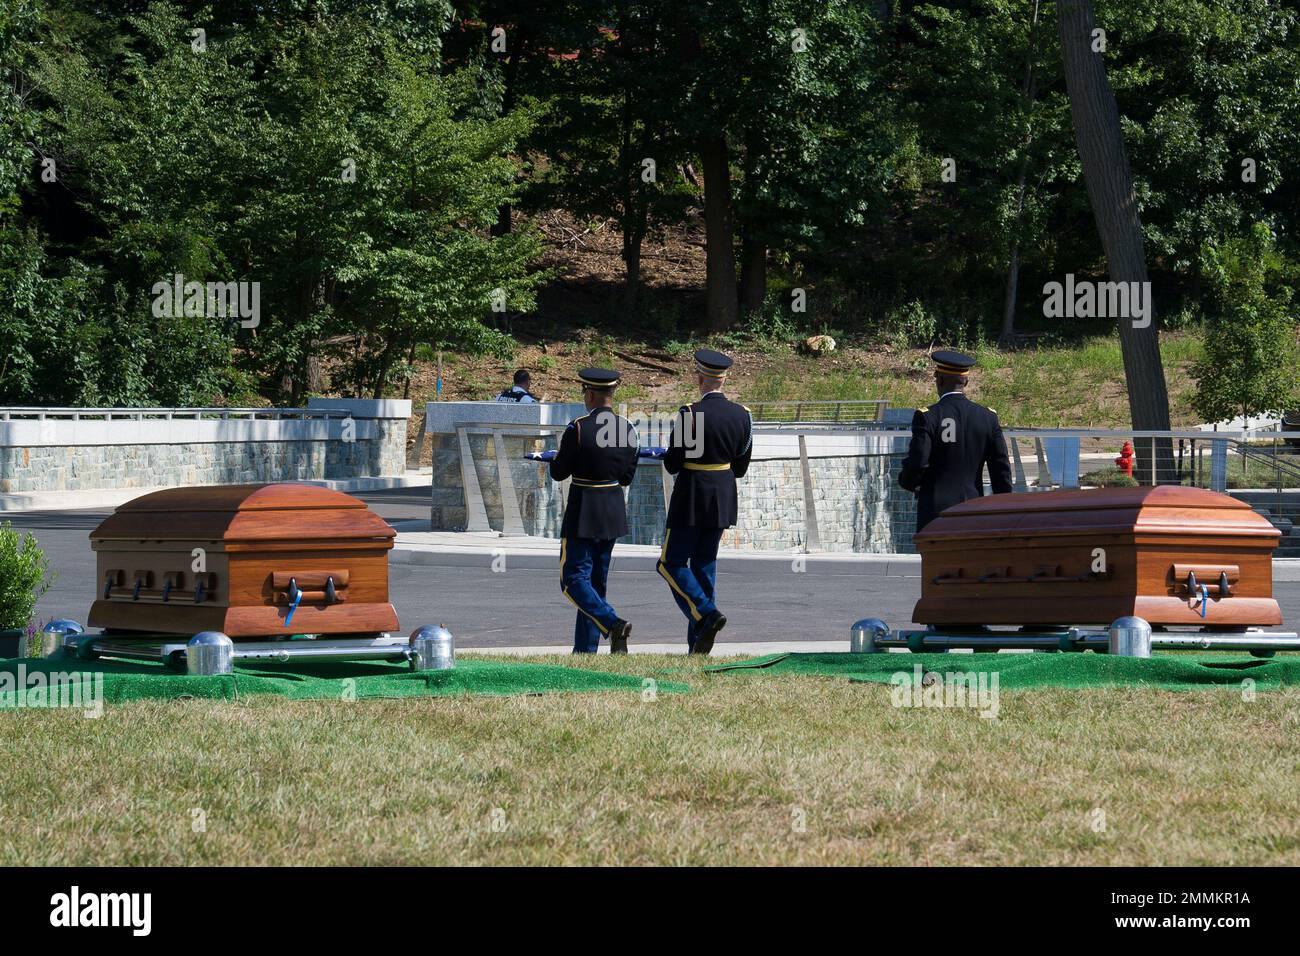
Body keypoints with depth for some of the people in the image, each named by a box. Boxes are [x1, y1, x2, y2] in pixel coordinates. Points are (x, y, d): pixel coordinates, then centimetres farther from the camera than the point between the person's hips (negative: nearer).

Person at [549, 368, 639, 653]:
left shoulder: (579, 428, -15)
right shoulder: (628, 430, 2)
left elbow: (558, 473, -8)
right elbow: (627, 477, 9)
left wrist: (558, 458, 13)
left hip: (582, 514, -6)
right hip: (614, 512, 6)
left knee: (574, 580, -2)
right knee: (596, 581, 13)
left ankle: (613, 624, -23)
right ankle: (585, 649, 15)